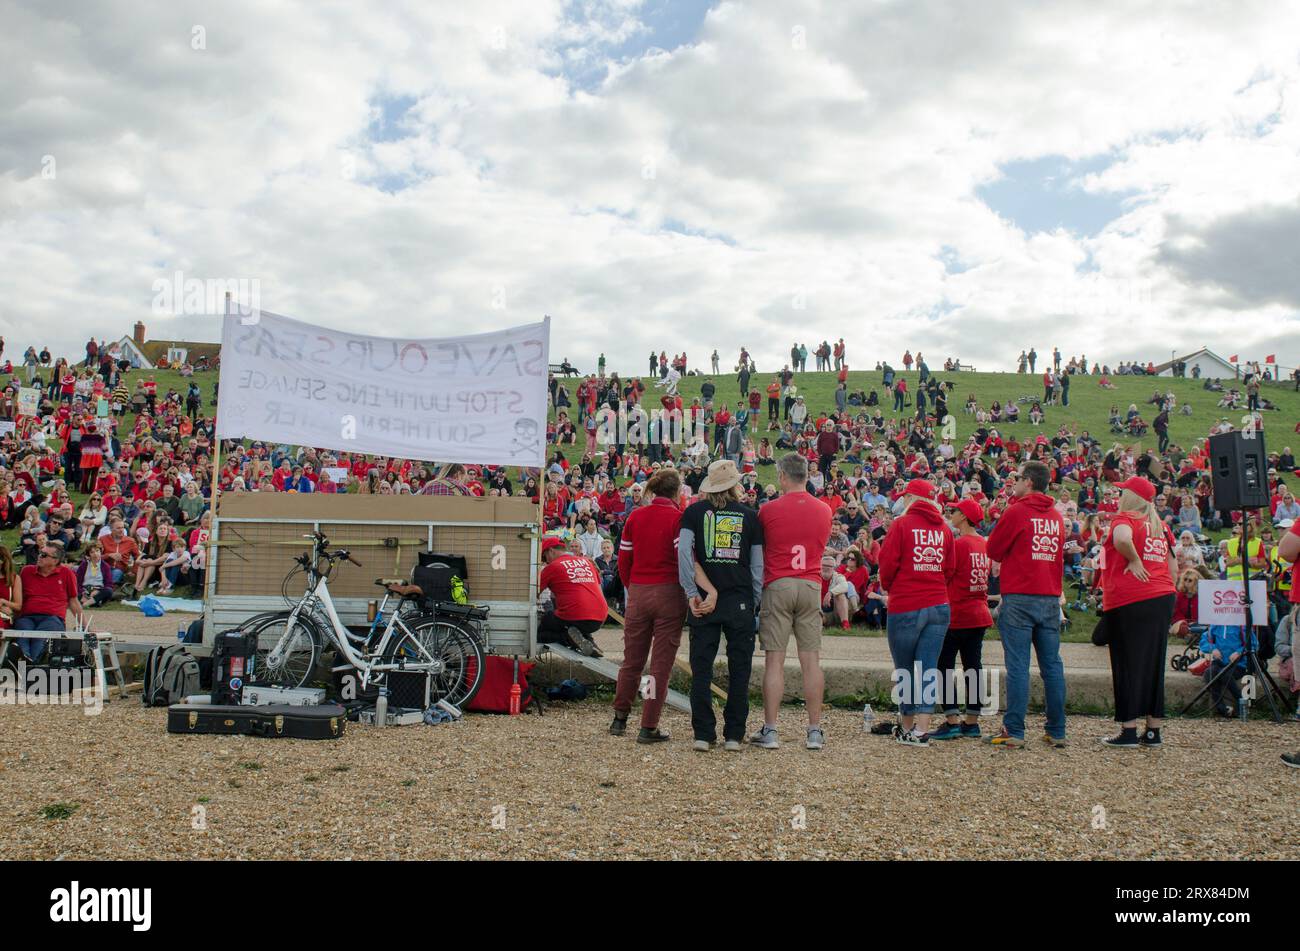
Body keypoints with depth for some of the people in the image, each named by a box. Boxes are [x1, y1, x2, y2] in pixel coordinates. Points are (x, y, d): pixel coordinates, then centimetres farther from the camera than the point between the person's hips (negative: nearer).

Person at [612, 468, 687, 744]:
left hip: (637, 593, 4)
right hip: (669, 593, -4)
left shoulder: (635, 517, 4)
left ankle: (619, 719, 25)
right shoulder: (678, 518, -9)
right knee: (661, 661, 3)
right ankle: (648, 727, 5)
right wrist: (689, 592, -1)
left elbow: (623, 560, 7)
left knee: (632, 659, 16)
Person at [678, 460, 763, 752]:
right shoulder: (749, 515, 5)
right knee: (739, 670, 6)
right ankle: (733, 735, 8)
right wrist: (754, 604, 12)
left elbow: (684, 552, -8)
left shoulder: (694, 512, 4)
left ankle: (703, 734, 5)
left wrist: (694, 593, -5)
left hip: (704, 600, 0)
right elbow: (758, 565, 6)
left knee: (701, 669, 6)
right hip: (741, 601, 0)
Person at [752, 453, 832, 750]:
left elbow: (757, 548, 8)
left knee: (774, 660, -1)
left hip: (777, 585, -3)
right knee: (811, 659, 4)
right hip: (811, 586, 3)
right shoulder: (824, 510, 7)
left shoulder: (768, 509, -3)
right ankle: (815, 731, 6)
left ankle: (770, 731, 0)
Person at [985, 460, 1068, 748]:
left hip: (1019, 598, -5)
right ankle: (1057, 732, 11)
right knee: (1052, 665, 8)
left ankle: (1014, 732, -4)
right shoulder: (1056, 516, 11)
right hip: (1051, 598, 6)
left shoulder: (1016, 511, -7)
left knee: (1017, 666, -4)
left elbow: (993, 550, 2)